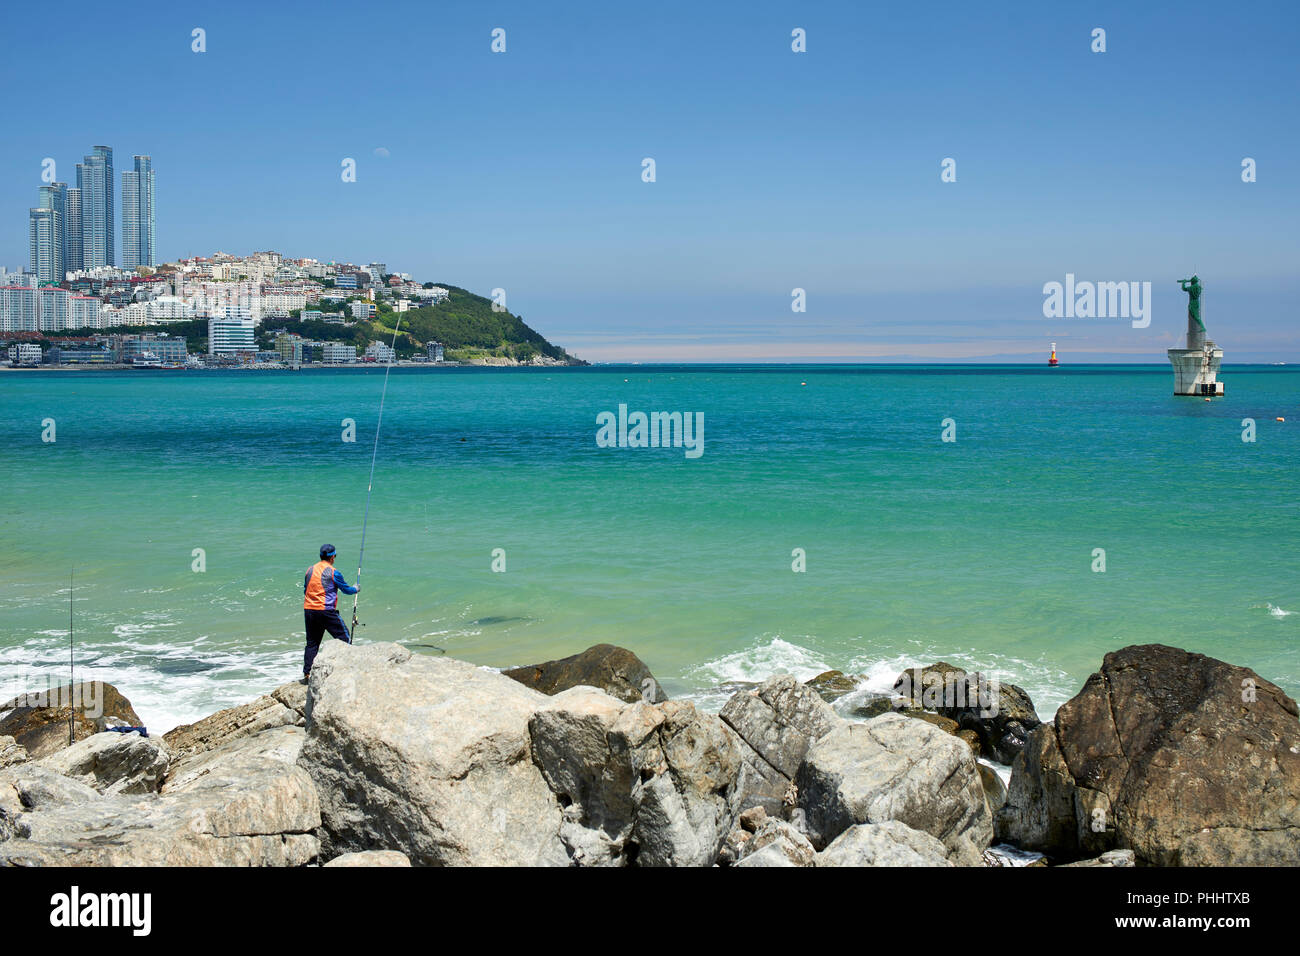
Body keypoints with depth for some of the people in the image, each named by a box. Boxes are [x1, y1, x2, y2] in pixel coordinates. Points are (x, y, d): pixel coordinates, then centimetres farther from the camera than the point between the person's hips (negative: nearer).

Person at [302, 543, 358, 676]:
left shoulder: (310, 570, 10)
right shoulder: (333, 572, -7)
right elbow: (346, 589, 3)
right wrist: (356, 589, 24)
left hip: (308, 609, 6)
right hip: (325, 610, -6)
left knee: (312, 642, 11)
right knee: (344, 635, 5)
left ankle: (307, 672, 7)